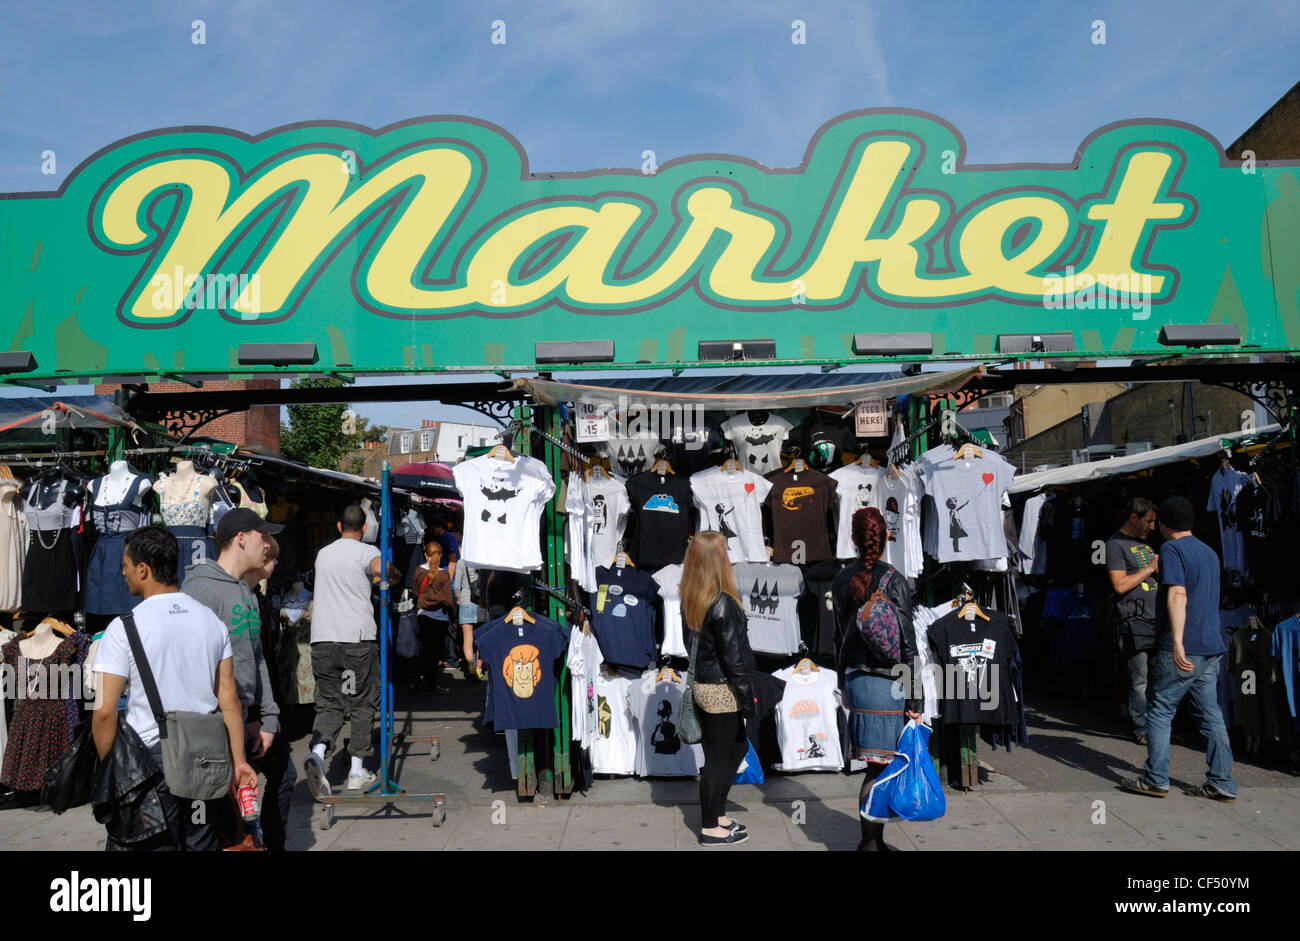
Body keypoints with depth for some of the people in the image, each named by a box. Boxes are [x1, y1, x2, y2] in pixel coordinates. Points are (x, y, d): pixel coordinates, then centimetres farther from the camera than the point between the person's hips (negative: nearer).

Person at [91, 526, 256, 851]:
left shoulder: (124, 628, -9)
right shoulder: (211, 621, 4)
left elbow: (105, 711, -12)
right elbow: (229, 699, 5)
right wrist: (238, 759, 10)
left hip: (149, 755, -4)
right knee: (201, 843, 14)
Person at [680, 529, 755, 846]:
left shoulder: (690, 600, 3)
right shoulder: (723, 604, -22)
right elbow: (733, 657, -20)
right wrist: (748, 700, -12)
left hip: (702, 686, 8)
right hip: (722, 692, -8)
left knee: (738, 748, 22)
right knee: (718, 758, 6)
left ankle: (716, 812, 30)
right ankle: (710, 828, 19)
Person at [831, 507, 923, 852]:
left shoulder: (841, 581, 6)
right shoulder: (893, 580, -12)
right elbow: (906, 644, -11)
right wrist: (914, 698, -7)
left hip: (856, 680, 6)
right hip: (887, 682, -6)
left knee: (876, 766, 14)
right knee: (881, 768, 1)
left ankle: (875, 839, 21)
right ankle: (870, 842, 6)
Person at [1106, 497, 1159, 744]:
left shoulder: (1145, 543, 21)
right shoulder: (1115, 544, -5)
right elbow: (1120, 585, -13)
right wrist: (1150, 568, -8)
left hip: (1157, 618, 8)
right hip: (1134, 621, -8)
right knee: (1139, 679, -4)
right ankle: (1141, 728, 4)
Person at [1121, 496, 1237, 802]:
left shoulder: (1172, 549, -9)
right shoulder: (1209, 552, 17)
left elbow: (1178, 594, -21)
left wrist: (1177, 642, -26)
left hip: (1182, 650, -8)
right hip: (1212, 647, 8)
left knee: (1160, 711, 1)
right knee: (1211, 714, 10)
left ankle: (1156, 779, 3)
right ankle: (1221, 783, 11)